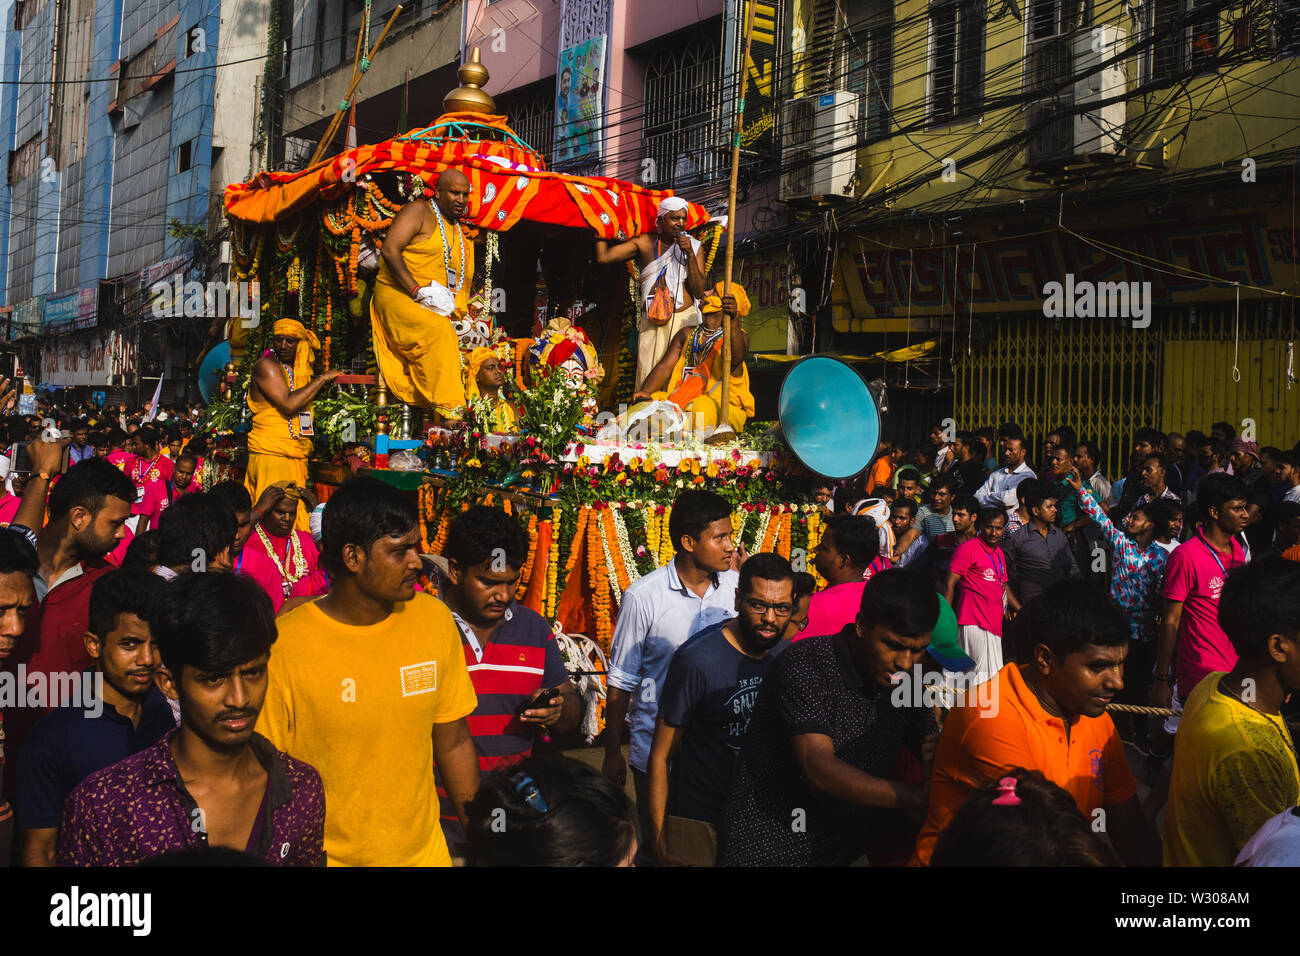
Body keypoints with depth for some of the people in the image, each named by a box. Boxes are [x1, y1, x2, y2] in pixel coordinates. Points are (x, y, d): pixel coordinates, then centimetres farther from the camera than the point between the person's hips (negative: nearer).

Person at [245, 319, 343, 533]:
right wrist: (322, 378, -14)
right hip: (271, 457, -8)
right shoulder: (266, 365, -8)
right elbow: (288, 404, -20)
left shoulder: (298, 370, 17)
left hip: (296, 457, 8)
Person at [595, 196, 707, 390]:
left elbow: (699, 292, -1)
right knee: (648, 379, -7)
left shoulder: (694, 246, 7)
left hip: (685, 320, -1)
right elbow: (603, 257, 3)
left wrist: (690, 254, -9)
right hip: (652, 325, 1)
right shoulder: (645, 243, 8)